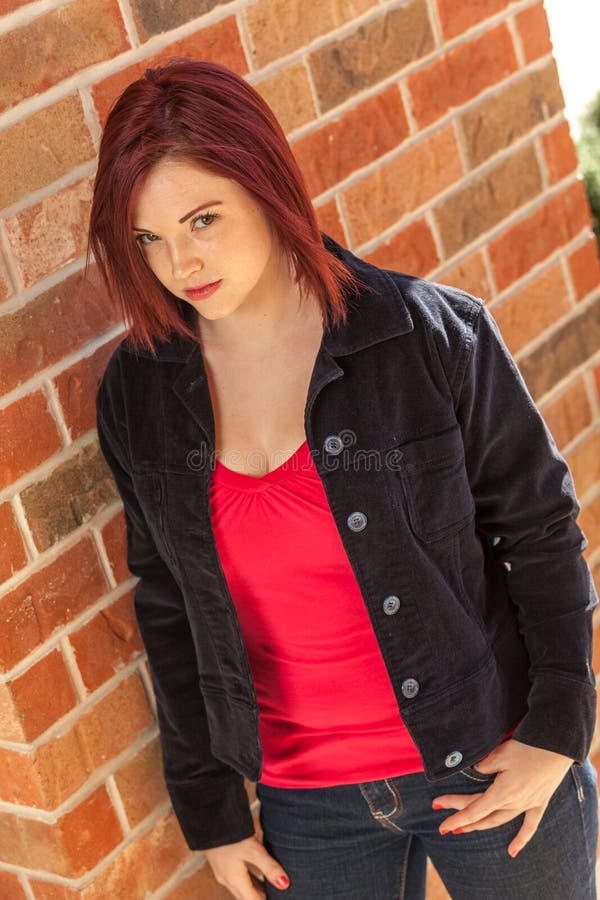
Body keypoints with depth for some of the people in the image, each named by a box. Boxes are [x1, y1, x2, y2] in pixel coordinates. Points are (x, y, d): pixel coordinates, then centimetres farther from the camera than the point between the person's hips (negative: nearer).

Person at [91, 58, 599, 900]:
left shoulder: (433, 333, -14)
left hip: (491, 768, -2)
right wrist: (210, 811, 7)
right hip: (306, 804, 2)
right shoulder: (137, 394, -4)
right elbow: (168, 606, 4)